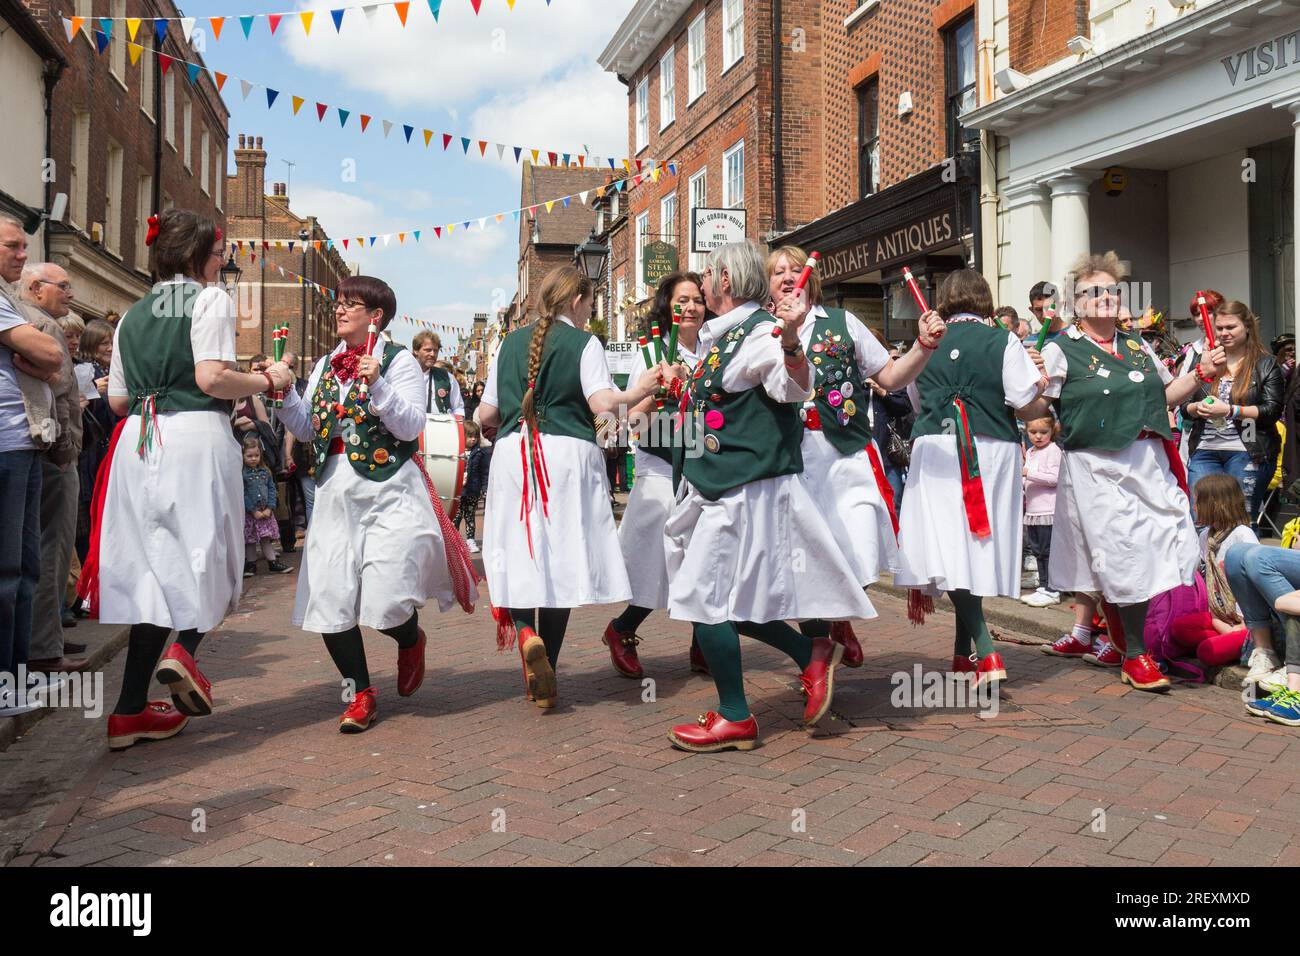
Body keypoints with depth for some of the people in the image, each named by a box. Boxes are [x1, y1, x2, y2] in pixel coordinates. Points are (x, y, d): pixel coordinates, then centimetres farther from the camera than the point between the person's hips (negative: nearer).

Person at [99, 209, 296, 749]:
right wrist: (268, 381, -1)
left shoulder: (132, 316, 18)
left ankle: (131, 709, 8)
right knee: (205, 556, 9)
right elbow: (212, 378, -15)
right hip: (197, 437, -6)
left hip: (138, 442, 6)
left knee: (157, 566, 9)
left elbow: (117, 400, 17)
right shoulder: (210, 299, -1)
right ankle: (185, 648, -18)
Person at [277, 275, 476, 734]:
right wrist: (284, 392, 1)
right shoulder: (325, 365, 16)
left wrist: (378, 385, -21)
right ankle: (360, 692, 18)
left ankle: (411, 640, 27)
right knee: (328, 599, 1)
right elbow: (306, 429, 15)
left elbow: (412, 426, -11)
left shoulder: (398, 360, -1)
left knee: (385, 602, -10)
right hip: (335, 490, 6)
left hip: (388, 490, -6)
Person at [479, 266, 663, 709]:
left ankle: (525, 632, -19)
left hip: (513, 453, 3)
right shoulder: (584, 343, 2)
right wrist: (638, 391, 4)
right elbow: (602, 403, -12)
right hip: (567, 455, -3)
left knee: (519, 555, 9)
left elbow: (486, 414, 14)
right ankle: (544, 677, 5)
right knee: (562, 560, 3)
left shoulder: (511, 343, 14)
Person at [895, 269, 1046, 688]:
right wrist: (1043, 399, 18)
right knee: (978, 551, 11)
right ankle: (963, 651, 21)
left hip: (935, 447, 0)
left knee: (953, 549, -4)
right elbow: (1027, 408, -4)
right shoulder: (1004, 342, -1)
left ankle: (985, 654, -17)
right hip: (991, 452, 0)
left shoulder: (926, 343, 7)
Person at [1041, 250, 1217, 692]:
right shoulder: (1061, 349, -3)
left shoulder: (1137, 345, 16)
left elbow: (1164, 395, 24)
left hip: (1148, 461, 6)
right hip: (1096, 468, -6)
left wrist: (1201, 374, 11)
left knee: (1173, 541, 2)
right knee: (1123, 553, -5)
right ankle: (1135, 656, 8)